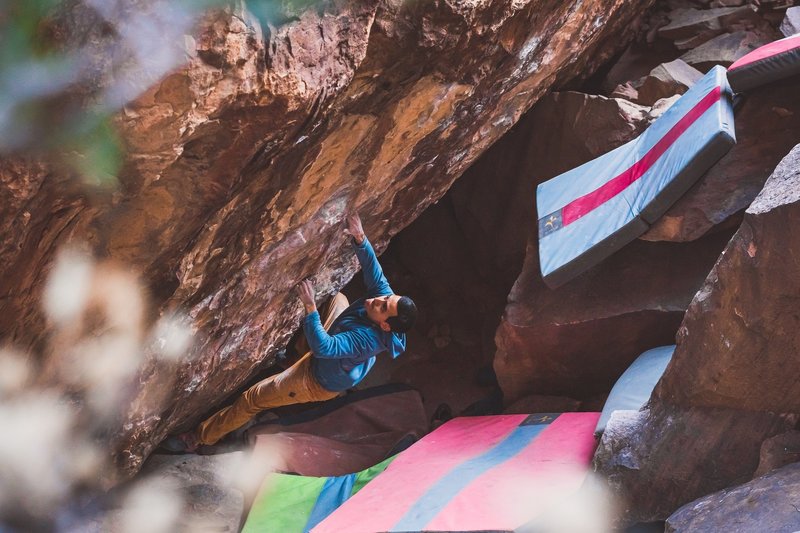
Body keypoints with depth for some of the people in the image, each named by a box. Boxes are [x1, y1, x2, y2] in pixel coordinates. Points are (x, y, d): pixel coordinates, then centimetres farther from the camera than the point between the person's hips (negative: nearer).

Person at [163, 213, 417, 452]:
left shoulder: (368, 339, -46)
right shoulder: (384, 295, -27)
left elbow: (322, 347, -46)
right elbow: (373, 270, -20)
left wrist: (310, 307, -50)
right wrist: (360, 238, -38)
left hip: (318, 382, -8)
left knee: (252, 398, 1)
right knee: (338, 297, 28)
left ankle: (199, 437, 19)